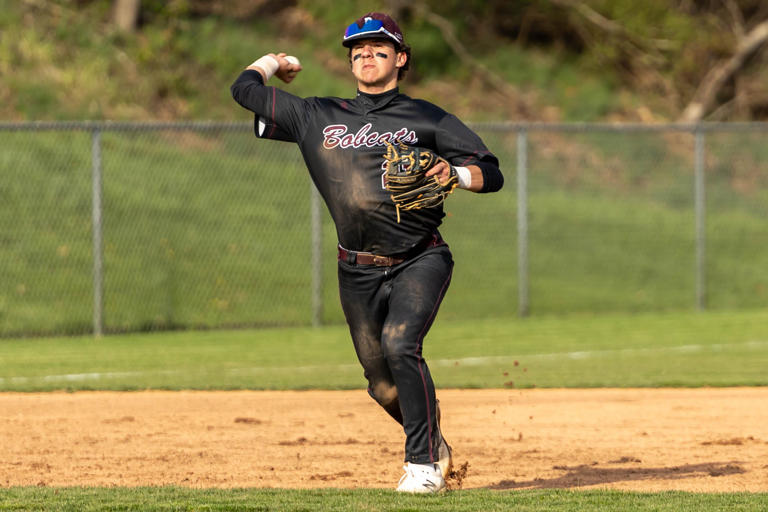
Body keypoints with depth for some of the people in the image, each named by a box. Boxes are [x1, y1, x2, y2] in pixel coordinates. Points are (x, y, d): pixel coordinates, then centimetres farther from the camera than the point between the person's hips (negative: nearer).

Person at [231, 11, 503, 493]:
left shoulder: (428, 119, 4)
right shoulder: (318, 117, 11)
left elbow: (492, 173, 2)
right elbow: (245, 88, 17)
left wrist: (456, 174, -18)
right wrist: (274, 61, 35)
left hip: (420, 260, -3)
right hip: (359, 272, 3)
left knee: (399, 344, -26)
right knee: (384, 386, 4)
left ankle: (423, 463, -17)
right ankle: (433, 443, 31)